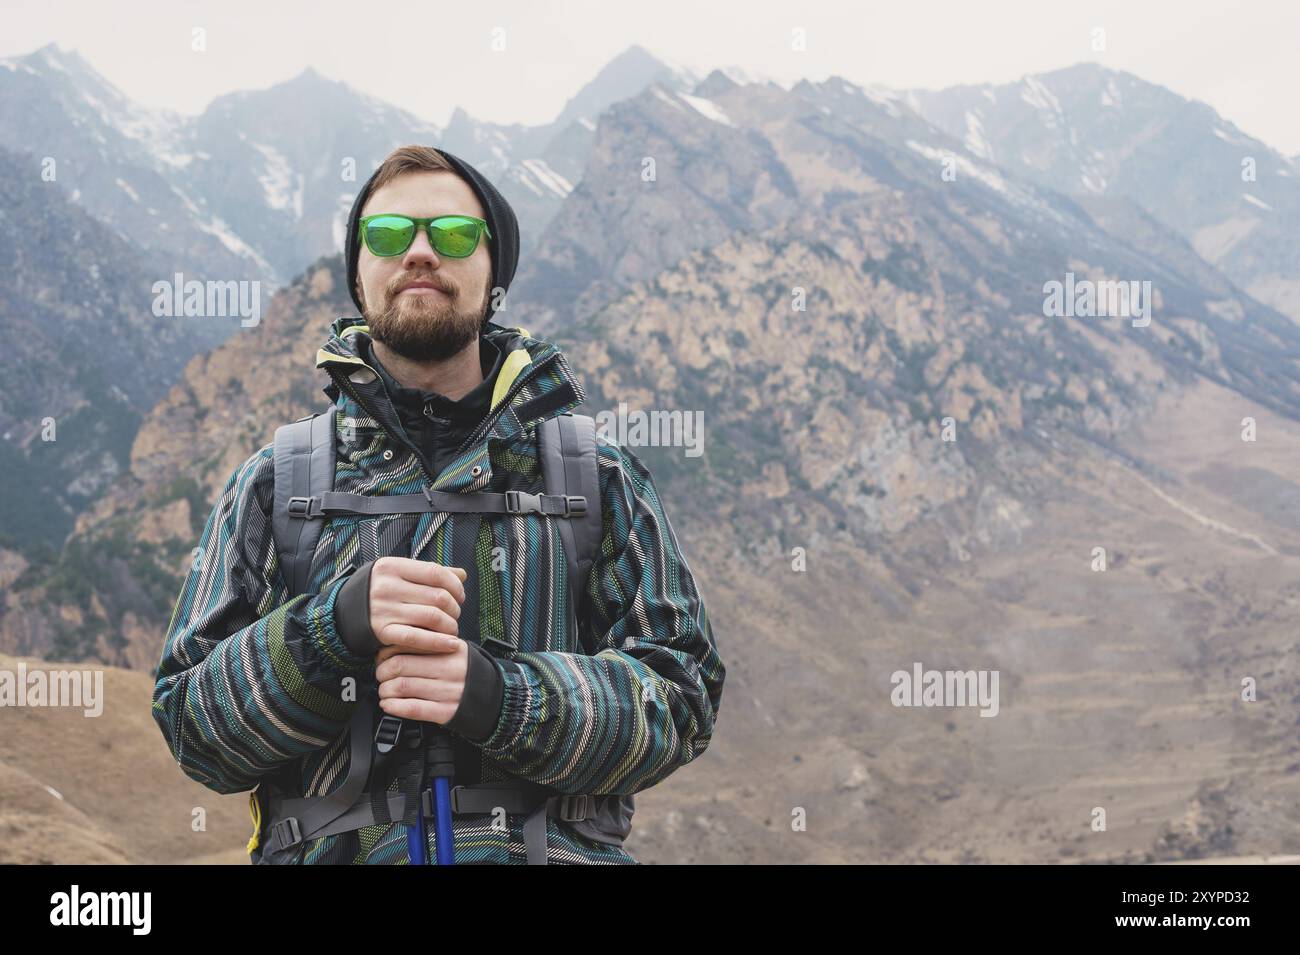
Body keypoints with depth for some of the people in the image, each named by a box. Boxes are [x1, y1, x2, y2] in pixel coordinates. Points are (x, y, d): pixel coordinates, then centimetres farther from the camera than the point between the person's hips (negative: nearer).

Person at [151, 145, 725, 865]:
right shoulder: (272, 482, 13)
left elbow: (681, 697, 4)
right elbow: (188, 725, 6)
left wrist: (503, 697, -12)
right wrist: (333, 624, -11)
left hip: (551, 847, -1)